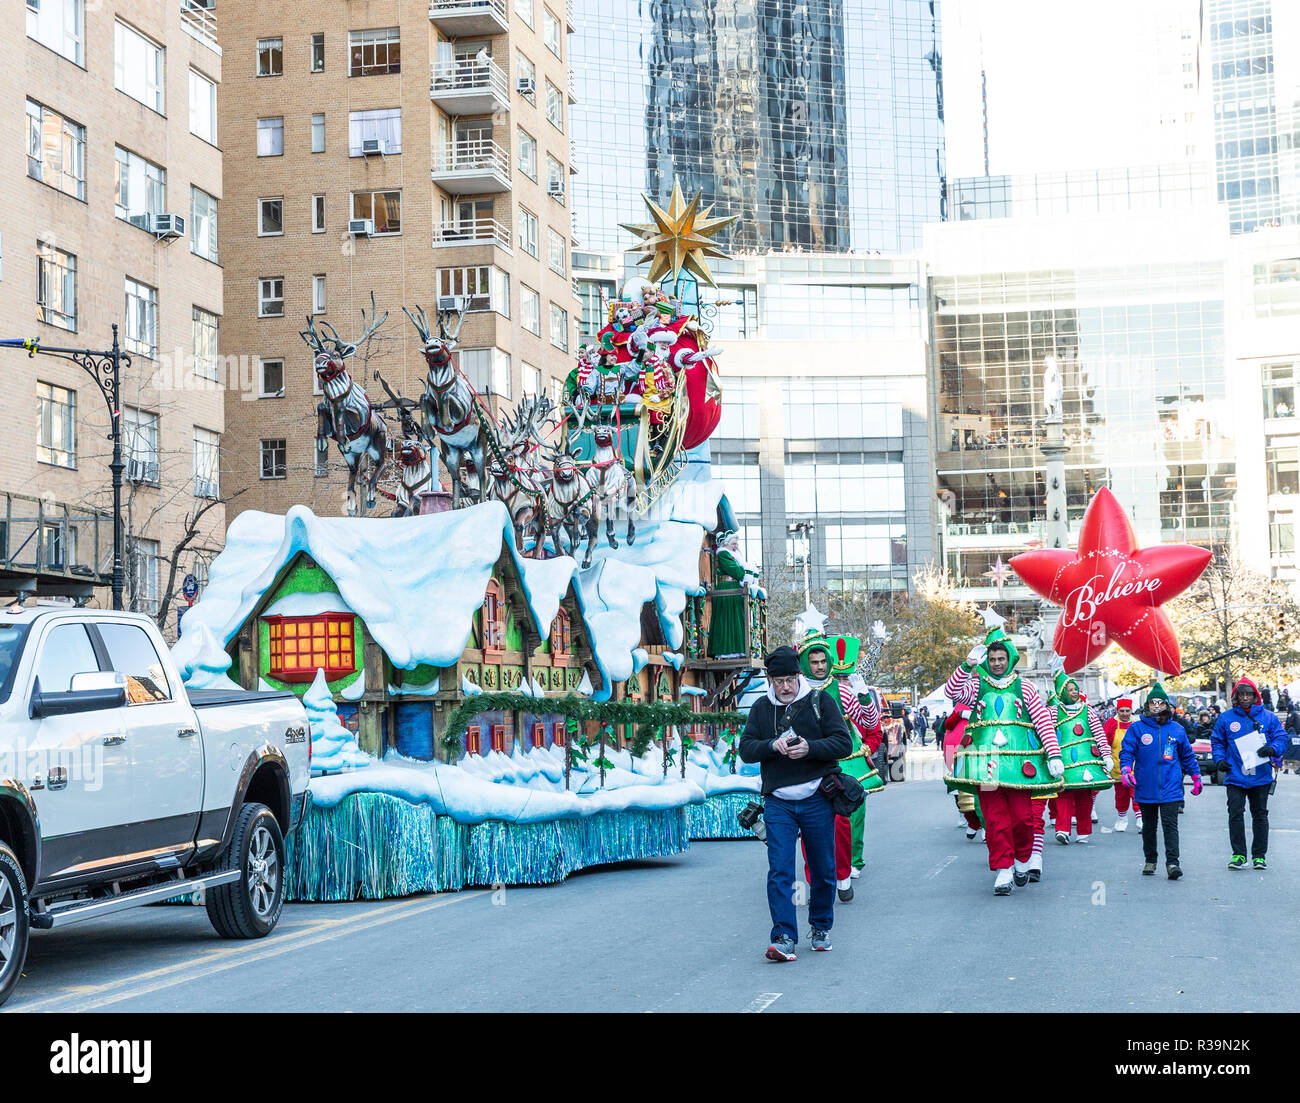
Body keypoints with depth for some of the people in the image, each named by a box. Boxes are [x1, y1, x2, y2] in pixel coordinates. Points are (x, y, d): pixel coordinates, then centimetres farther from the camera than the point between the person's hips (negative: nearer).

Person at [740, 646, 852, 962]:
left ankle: (821, 927, 28)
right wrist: (773, 745, -17)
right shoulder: (761, 708, 8)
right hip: (778, 802, 1)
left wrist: (809, 748, -21)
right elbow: (746, 749, 2)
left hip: (817, 799, -1)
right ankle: (784, 937, -13)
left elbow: (844, 743, -5)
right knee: (780, 872, -10)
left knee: (823, 870, 9)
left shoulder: (820, 701, 1)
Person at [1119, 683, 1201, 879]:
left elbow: (1187, 755, 17)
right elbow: (1127, 751, -2)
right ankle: (1150, 861, 24)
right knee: (1149, 826, 11)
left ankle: (1172, 863, -13)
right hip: (1145, 788, 0)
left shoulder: (1176, 729, 8)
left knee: (1170, 825, -9)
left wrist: (1196, 778, 18)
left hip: (1170, 788, 0)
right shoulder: (1137, 728, 2)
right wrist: (1126, 770, -19)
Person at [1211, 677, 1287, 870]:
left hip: (1260, 776, 0)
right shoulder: (1226, 718, 5)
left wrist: (1272, 749, -17)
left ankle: (1259, 855, 15)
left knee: (1260, 815, 7)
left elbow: (1281, 738, 3)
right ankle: (1238, 854, 1)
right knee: (1235, 814, -6)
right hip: (1235, 776, 0)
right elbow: (1217, 741, 11)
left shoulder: (1268, 717, 4)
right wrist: (1219, 759, -5)